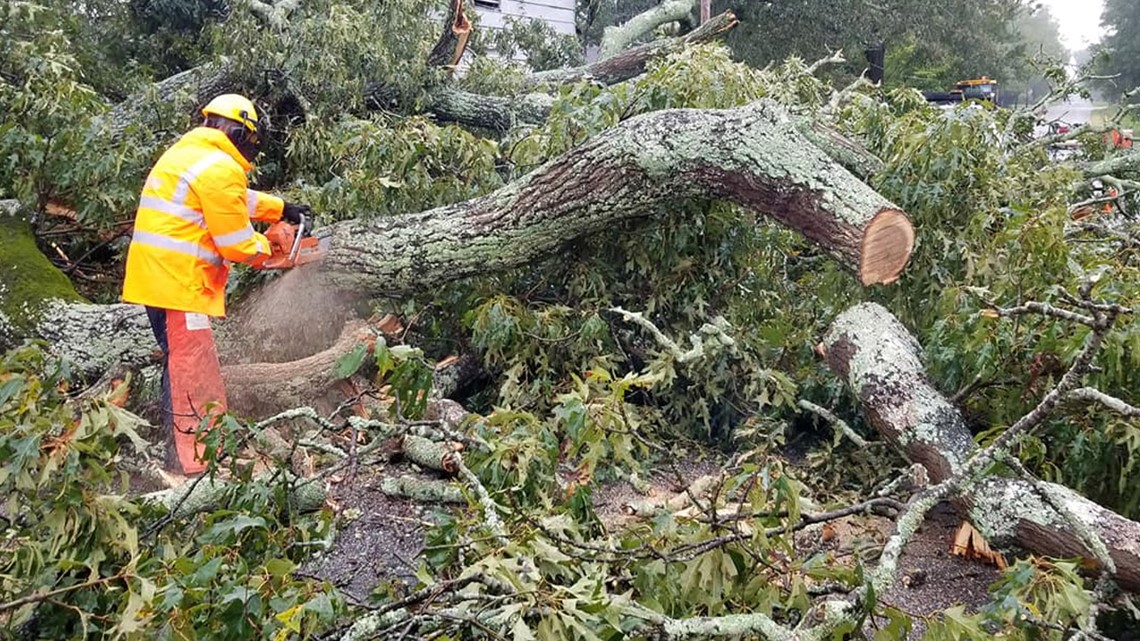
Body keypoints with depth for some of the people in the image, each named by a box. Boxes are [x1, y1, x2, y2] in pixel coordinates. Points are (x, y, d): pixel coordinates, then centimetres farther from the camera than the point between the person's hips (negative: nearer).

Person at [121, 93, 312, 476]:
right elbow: (236, 244, -13)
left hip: (154, 278, 10)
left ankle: (181, 454, 30)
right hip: (180, 283, -10)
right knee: (196, 379, -5)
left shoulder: (187, 152, 16)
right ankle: (193, 465, -1)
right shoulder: (221, 169, -14)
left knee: (180, 366, 20)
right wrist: (264, 247, 6)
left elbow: (237, 200, 29)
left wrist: (281, 209, 30)